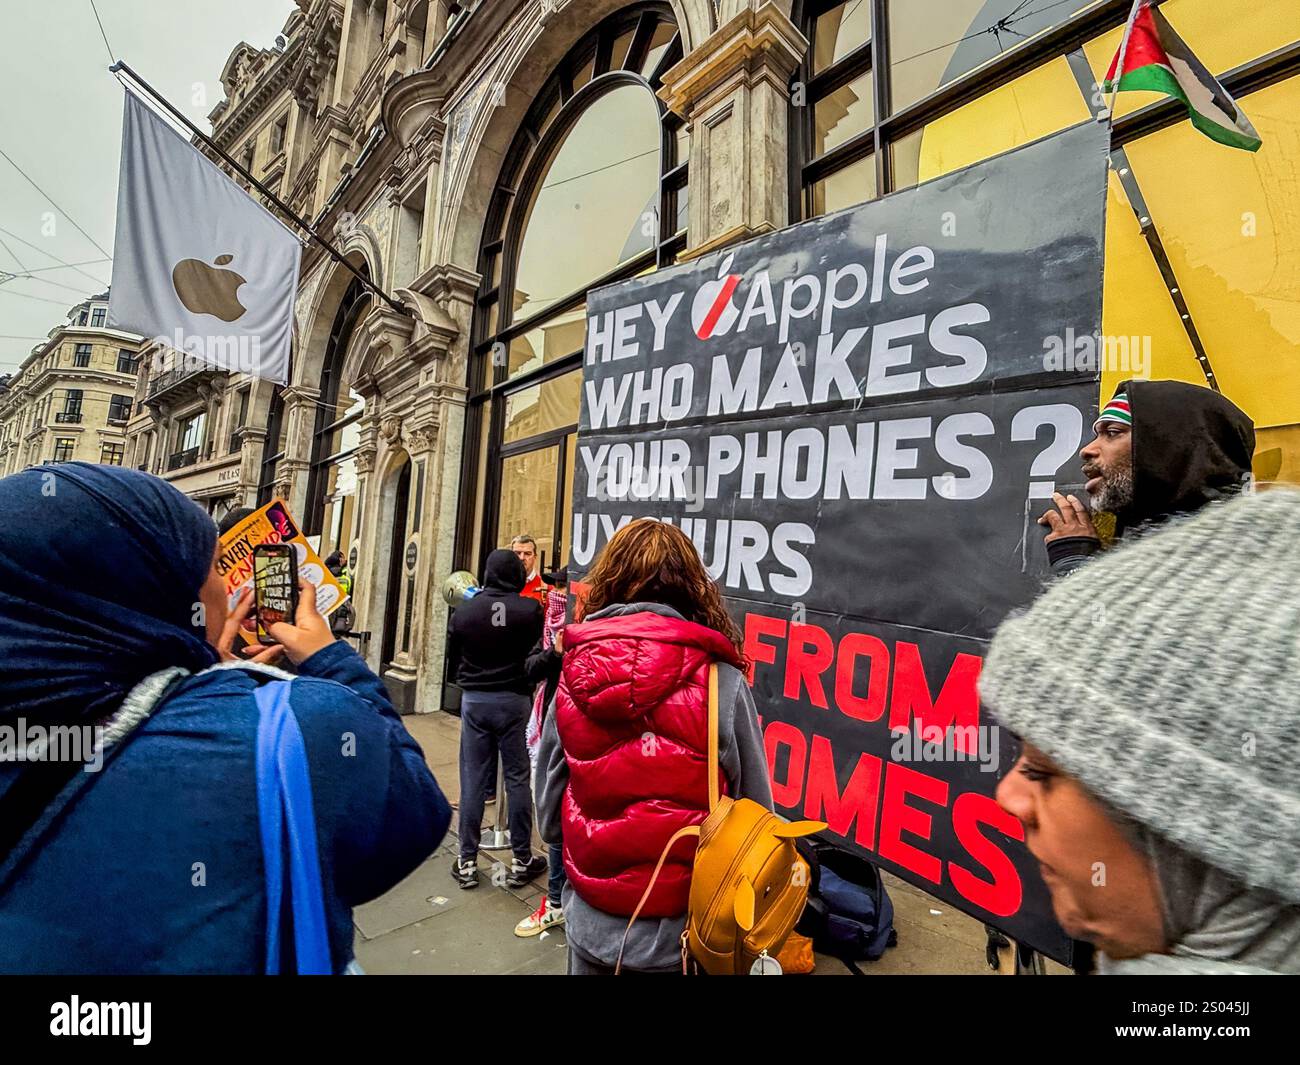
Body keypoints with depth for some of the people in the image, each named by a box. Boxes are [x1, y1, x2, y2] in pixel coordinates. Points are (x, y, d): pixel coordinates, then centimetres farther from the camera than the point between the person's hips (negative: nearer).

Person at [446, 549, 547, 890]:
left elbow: (452, 661, 6)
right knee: (517, 779, 8)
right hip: (514, 699, -2)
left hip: (474, 701, 2)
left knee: (472, 781, 11)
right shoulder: (530, 609, -13)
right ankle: (521, 861, 19)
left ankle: (467, 862, 22)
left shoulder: (463, 611, -3)